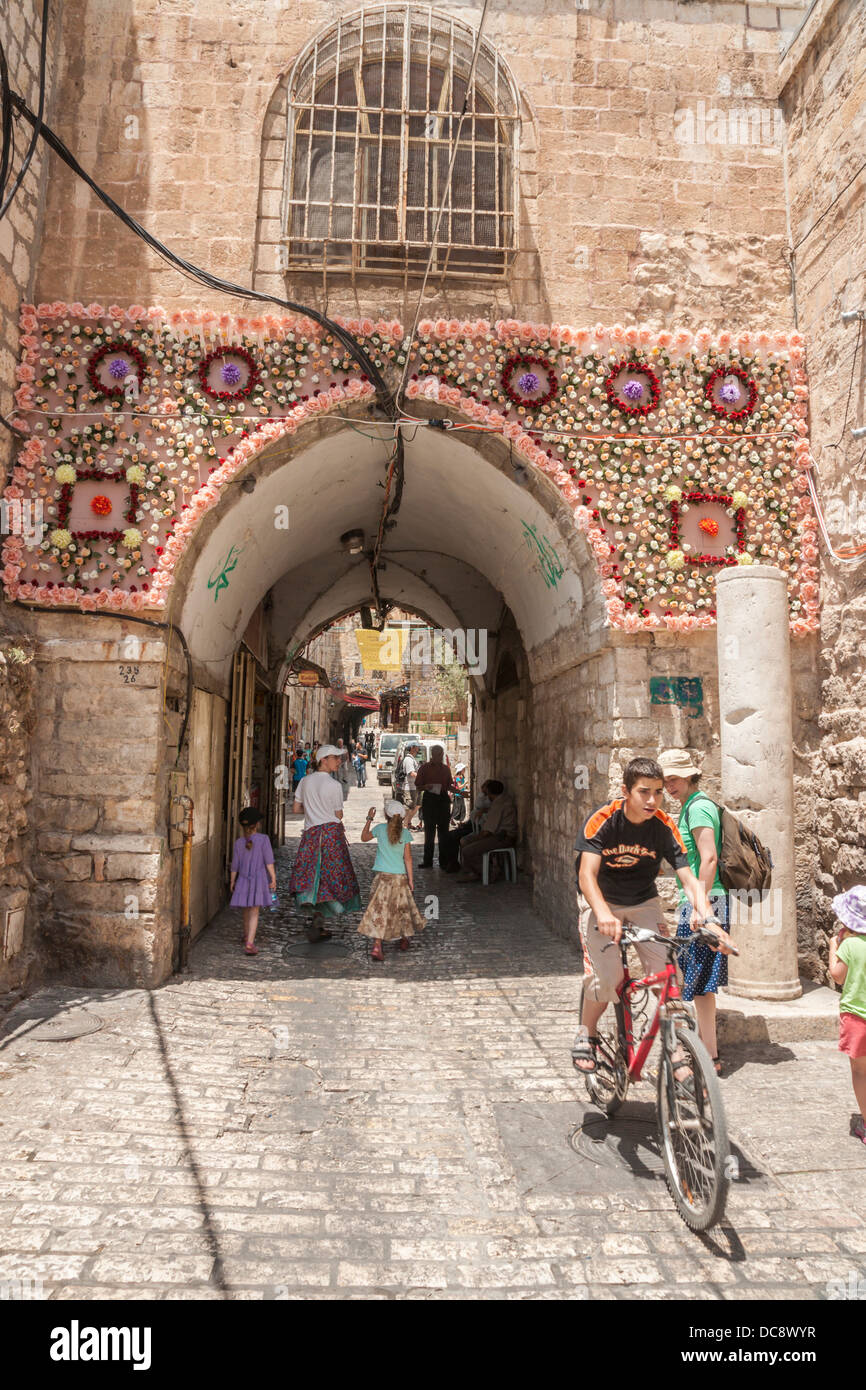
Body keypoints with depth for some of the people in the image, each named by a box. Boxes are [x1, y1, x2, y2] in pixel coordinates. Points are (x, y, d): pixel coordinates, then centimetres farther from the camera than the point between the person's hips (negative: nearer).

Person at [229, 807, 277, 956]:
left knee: (247, 910, 20)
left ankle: (247, 936, 39)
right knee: (254, 912, -6)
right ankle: (249, 943, -17)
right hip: (259, 878, -3)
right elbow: (268, 861, -11)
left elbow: (235, 865, 6)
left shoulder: (238, 842, 1)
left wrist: (232, 882, 16)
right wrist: (273, 878, -9)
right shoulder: (263, 839, -8)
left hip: (243, 879, 3)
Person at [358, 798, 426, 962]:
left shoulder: (380, 829, -4)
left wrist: (369, 819, 24)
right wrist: (410, 879, 3)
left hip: (383, 875, -2)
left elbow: (364, 837, 14)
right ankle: (404, 940, 33)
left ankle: (377, 946, -15)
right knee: (402, 907, 19)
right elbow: (408, 858, -2)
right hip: (400, 876, 2)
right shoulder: (405, 833, -1)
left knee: (379, 909, -3)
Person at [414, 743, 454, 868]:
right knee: (429, 830, -1)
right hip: (429, 800, -3)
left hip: (443, 799, 3)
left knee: (444, 830, 2)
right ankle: (428, 861, 5)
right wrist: (425, 787, -18)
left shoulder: (446, 769, 13)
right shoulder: (424, 767, 3)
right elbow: (418, 787, 2)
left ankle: (444, 861, 8)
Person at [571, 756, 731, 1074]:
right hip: (602, 902, -3)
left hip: (644, 902, 3)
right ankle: (586, 1036, 12)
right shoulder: (602, 820, -24)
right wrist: (603, 914, -50)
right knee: (606, 977, -15)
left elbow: (688, 877, -19)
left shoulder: (664, 827, -16)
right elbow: (587, 874, -32)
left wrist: (708, 919, -35)